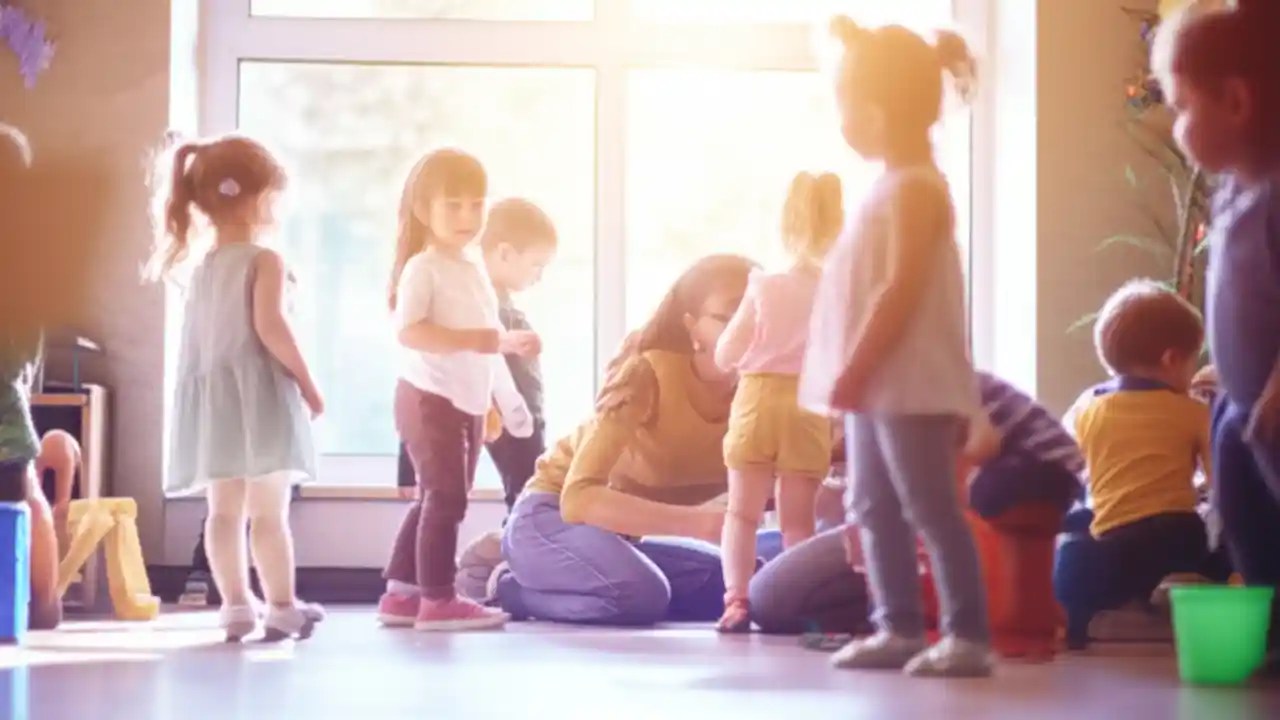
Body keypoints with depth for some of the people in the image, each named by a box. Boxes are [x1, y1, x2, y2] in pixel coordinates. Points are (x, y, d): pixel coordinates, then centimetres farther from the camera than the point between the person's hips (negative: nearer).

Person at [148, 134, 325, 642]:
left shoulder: (202, 268, 14)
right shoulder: (264, 260, -8)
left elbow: (194, 340, 15)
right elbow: (269, 326, -19)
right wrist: (306, 381, -12)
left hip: (214, 398, 7)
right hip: (257, 395, -7)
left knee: (225, 509, 6)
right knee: (268, 510, -4)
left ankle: (235, 604, 6)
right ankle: (282, 607, -2)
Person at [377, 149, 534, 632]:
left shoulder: (474, 270, 15)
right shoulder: (422, 267, -14)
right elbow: (408, 331, -26)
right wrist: (468, 339, -31)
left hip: (469, 403, 9)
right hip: (430, 399, -9)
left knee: (438, 499, 13)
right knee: (446, 497, -11)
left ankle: (401, 593, 20)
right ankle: (438, 600, -8)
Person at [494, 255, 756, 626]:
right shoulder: (649, 374, -27)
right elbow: (579, 499, -37)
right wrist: (701, 522, -46)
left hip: (618, 532, 7)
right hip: (553, 517, -7)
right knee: (640, 594, -34)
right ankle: (513, 589, -5)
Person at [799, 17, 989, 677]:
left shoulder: (913, 188, -14)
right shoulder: (893, 185, 16)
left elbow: (902, 290, -22)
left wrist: (856, 368, -22)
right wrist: (853, 374, 17)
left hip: (911, 387, -10)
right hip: (880, 386, 10)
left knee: (931, 509, -9)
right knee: (876, 510, 12)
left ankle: (969, 635, -8)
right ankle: (898, 627, 18)